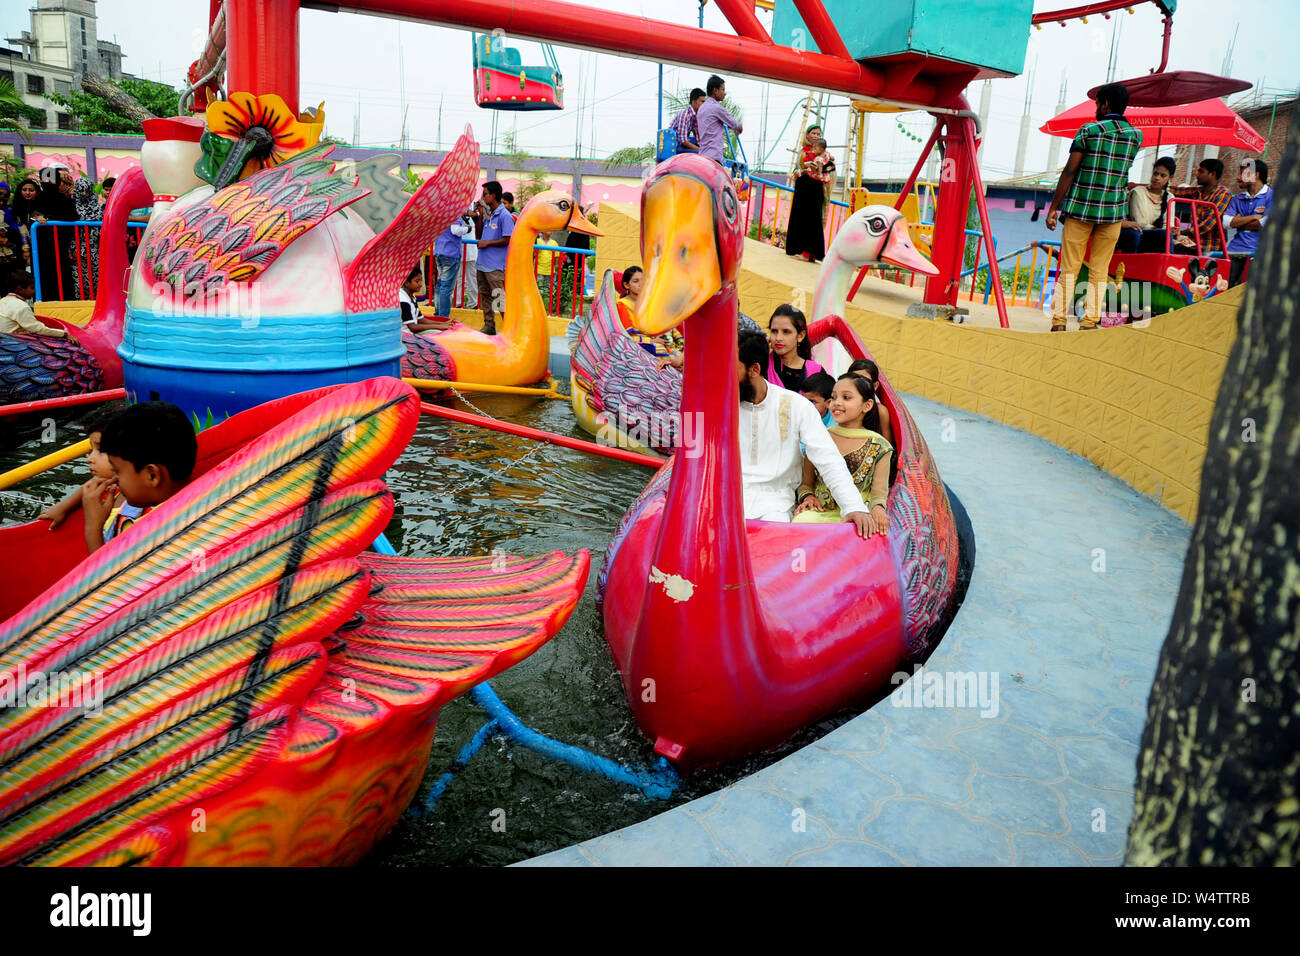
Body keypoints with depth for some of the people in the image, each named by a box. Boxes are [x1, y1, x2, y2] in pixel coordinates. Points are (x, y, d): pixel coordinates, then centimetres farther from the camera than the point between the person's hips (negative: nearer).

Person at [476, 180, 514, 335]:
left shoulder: (505, 216, -11)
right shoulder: (488, 214, 14)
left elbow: (508, 240, -15)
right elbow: (480, 236, 22)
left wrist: (488, 243, -12)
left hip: (496, 265, -9)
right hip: (483, 262, 9)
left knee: (500, 297, -9)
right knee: (485, 295, 14)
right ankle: (489, 326, 22)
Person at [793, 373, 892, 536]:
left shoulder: (878, 447, 5)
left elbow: (879, 492, 3)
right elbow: (806, 483, 17)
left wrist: (878, 507, -20)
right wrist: (808, 496, -6)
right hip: (819, 511, 1)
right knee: (801, 521, -34)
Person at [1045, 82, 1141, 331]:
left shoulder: (1088, 130, -3)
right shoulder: (1136, 135, 7)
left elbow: (1069, 171, -7)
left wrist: (1054, 207, -4)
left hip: (1080, 208, -2)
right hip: (1113, 211, 2)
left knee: (1069, 268, 2)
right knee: (1099, 271, 7)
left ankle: (1059, 320, 0)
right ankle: (1089, 320, 5)